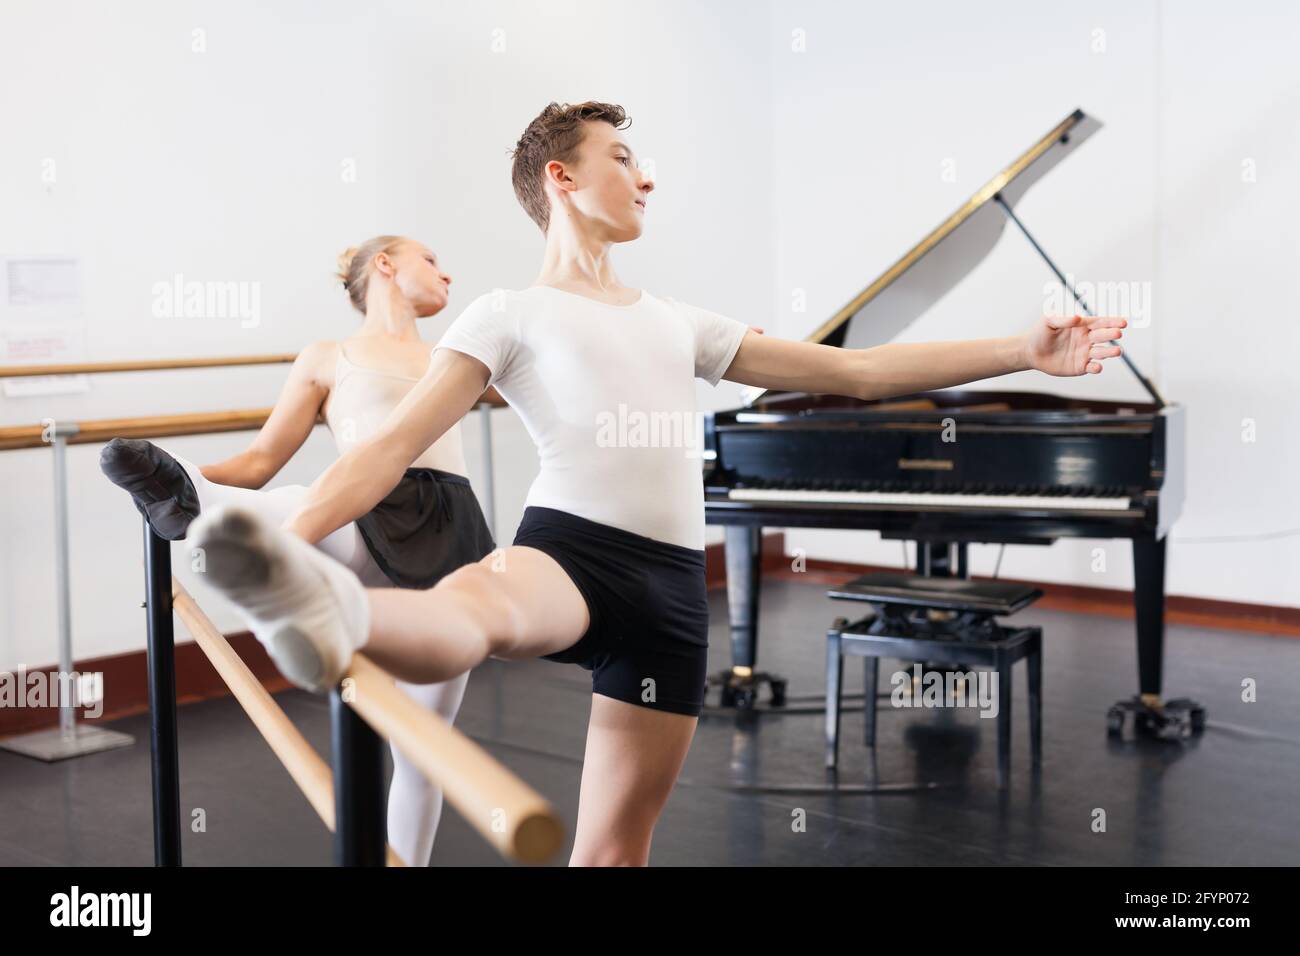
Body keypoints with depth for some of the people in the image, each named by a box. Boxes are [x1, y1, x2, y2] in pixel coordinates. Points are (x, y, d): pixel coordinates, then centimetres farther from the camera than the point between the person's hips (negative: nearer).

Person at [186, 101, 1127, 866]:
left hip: (673, 583, 6)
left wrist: (1023, 351, 19)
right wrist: (290, 535, -20)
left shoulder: (677, 321, 25)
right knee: (471, 611, -41)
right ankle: (331, 610, -73)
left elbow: (855, 370, 23)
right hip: (569, 544, -5)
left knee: (615, 845, 5)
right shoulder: (510, 314, 9)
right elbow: (393, 447, -2)